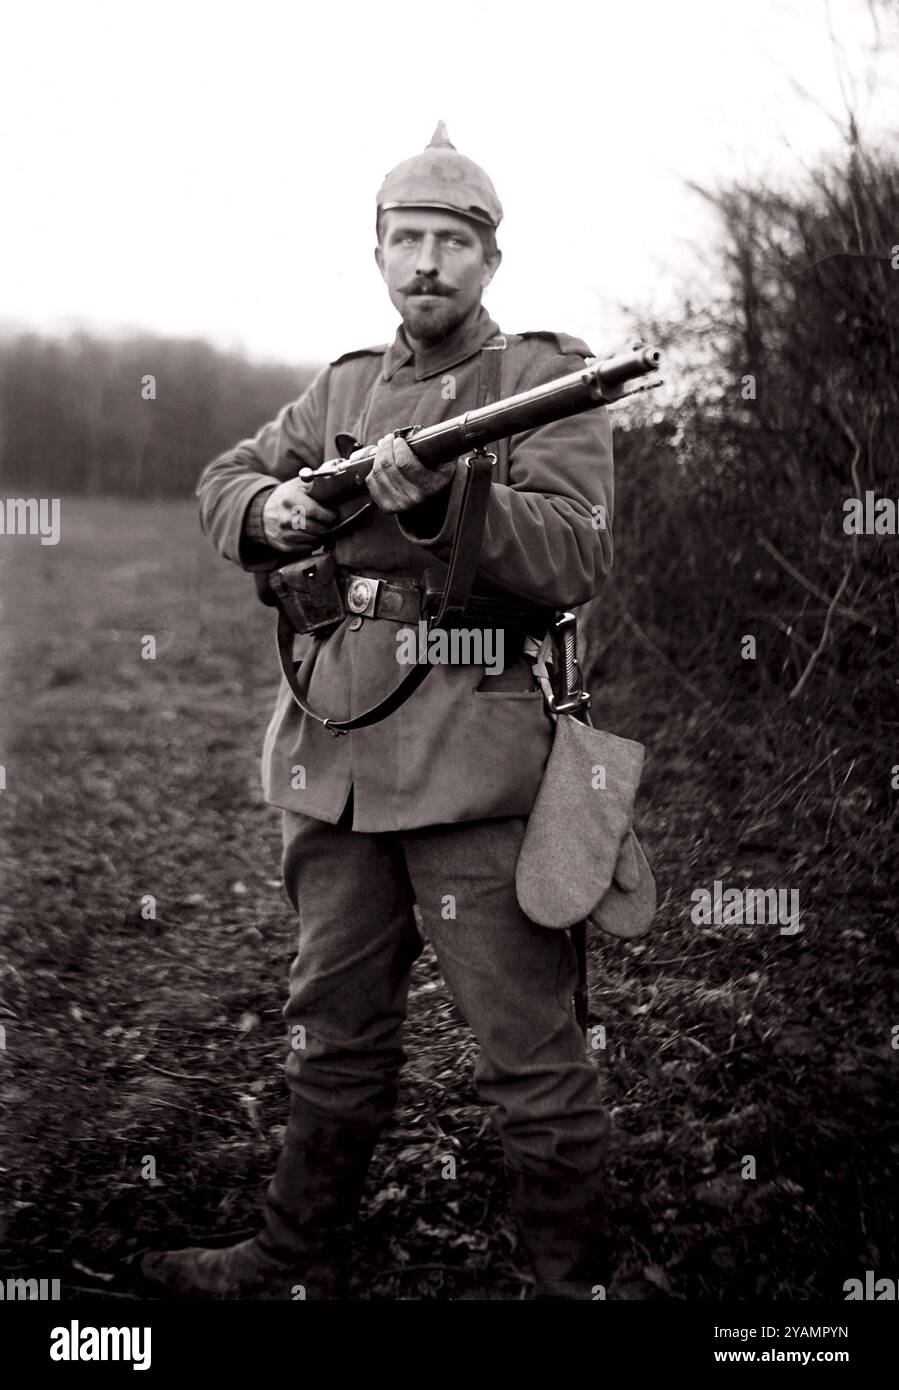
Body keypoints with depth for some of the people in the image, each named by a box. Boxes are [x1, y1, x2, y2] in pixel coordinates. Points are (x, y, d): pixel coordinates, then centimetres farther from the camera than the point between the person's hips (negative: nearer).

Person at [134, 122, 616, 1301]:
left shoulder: (547, 380, -2)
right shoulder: (343, 388, 16)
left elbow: (575, 560, -13)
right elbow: (223, 479, 18)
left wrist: (441, 498, -28)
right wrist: (271, 509, -5)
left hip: (473, 763, -6)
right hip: (334, 759, 6)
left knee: (529, 1051, -1)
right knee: (334, 1032, 18)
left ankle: (577, 1281, 13)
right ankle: (296, 1265, 31)